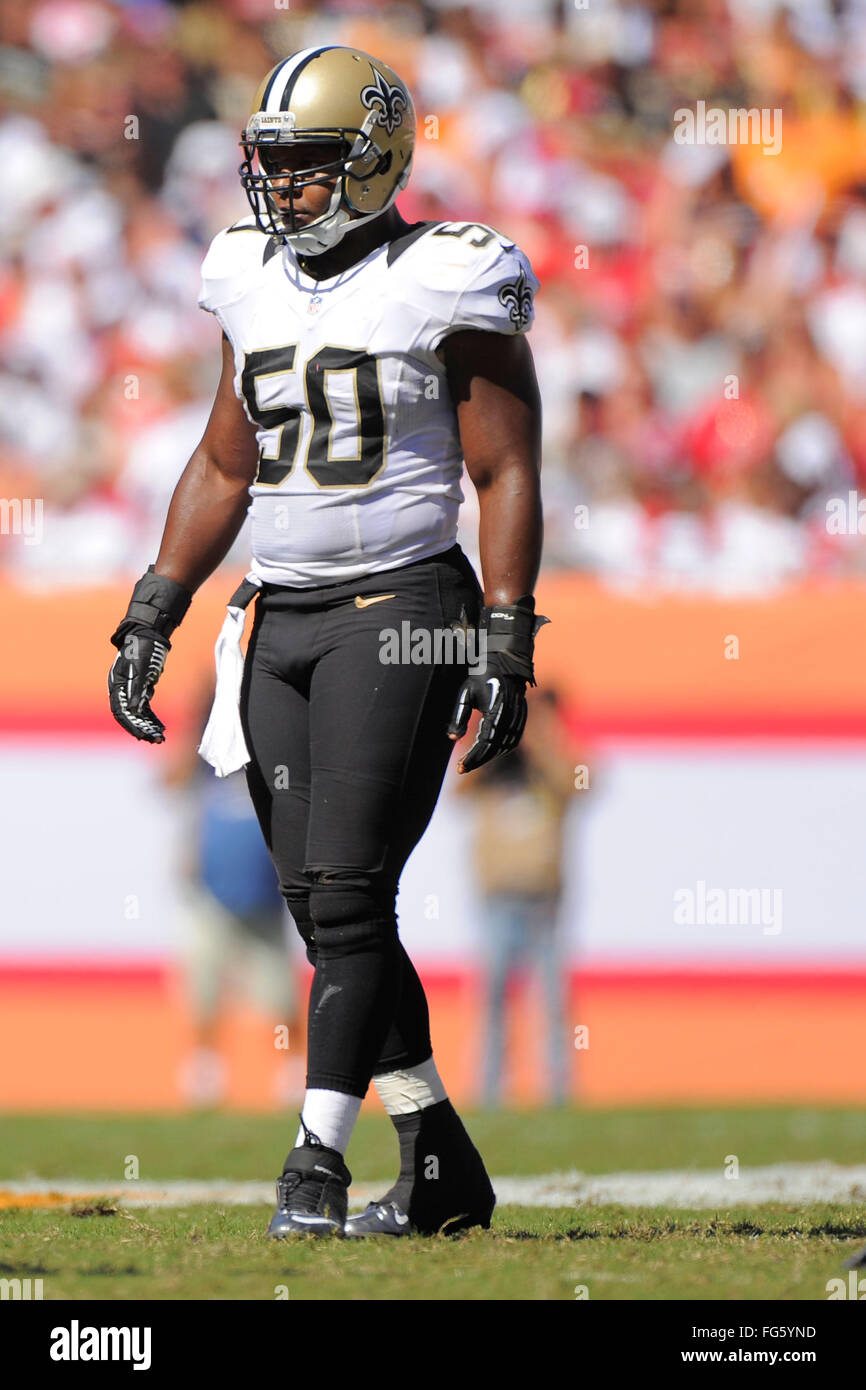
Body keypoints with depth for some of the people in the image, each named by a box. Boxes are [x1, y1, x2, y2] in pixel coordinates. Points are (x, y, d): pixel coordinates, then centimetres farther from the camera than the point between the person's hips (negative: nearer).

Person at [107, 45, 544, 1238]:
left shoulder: (446, 287, -8)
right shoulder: (255, 286, 10)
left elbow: (508, 477, -7)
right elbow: (224, 466, 19)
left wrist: (505, 649, -14)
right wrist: (152, 616, 13)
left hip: (403, 608, -7)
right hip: (284, 617, 7)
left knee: (349, 892, -12)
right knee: (318, 906, 5)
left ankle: (318, 1161, -8)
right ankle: (444, 1168, 14)